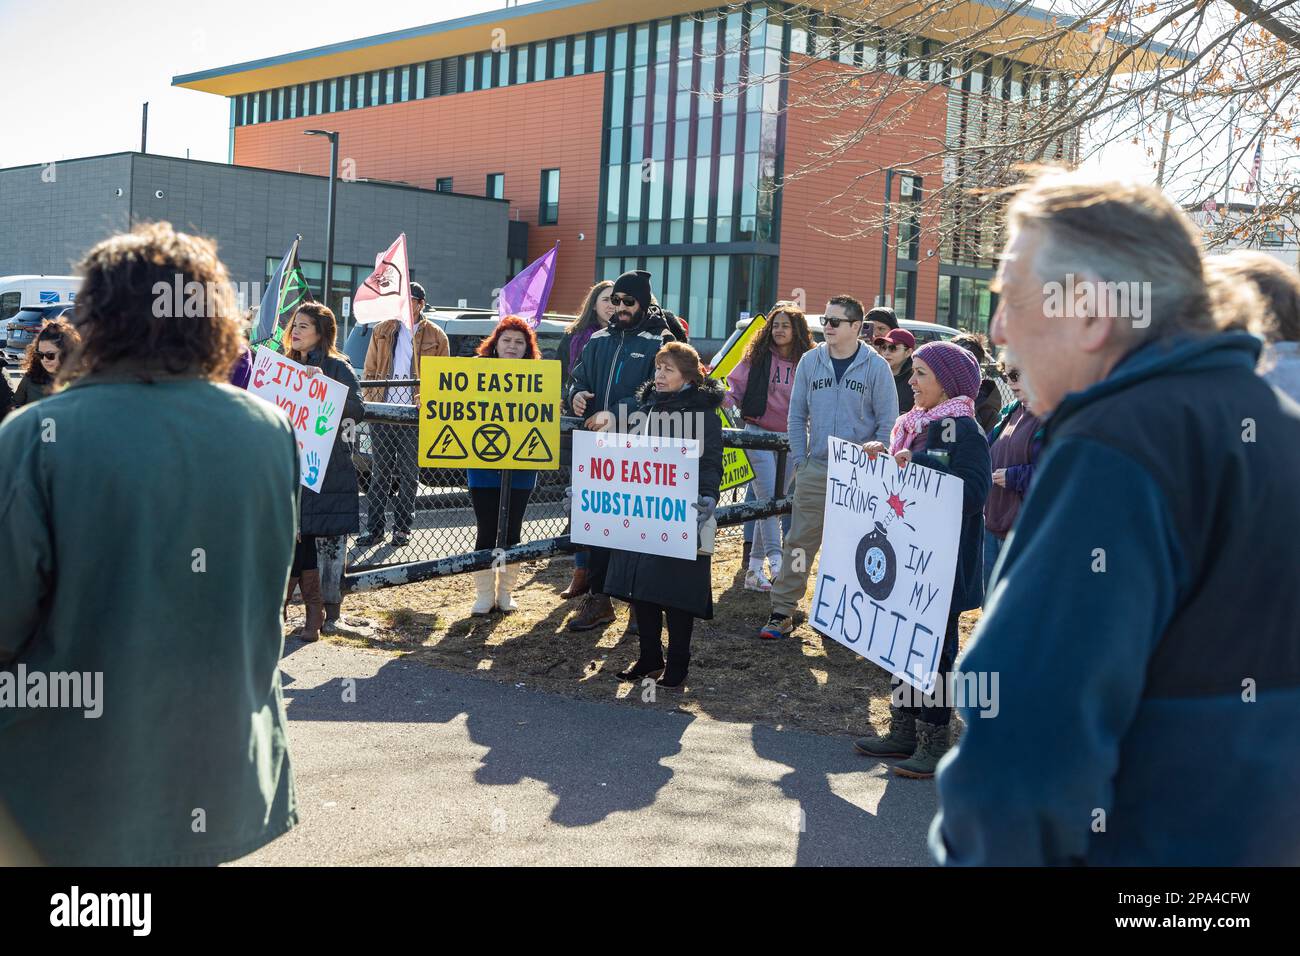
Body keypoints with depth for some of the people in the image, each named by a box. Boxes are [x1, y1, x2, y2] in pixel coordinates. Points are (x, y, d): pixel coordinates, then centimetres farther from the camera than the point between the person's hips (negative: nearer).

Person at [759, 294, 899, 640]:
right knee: (799, 543, 0)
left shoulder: (875, 366, -3)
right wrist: (800, 459, 2)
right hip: (815, 470, 2)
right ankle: (782, 612, 5)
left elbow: (887, 423, -1)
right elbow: (797, 415, 10)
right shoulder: (810, 361, 5)